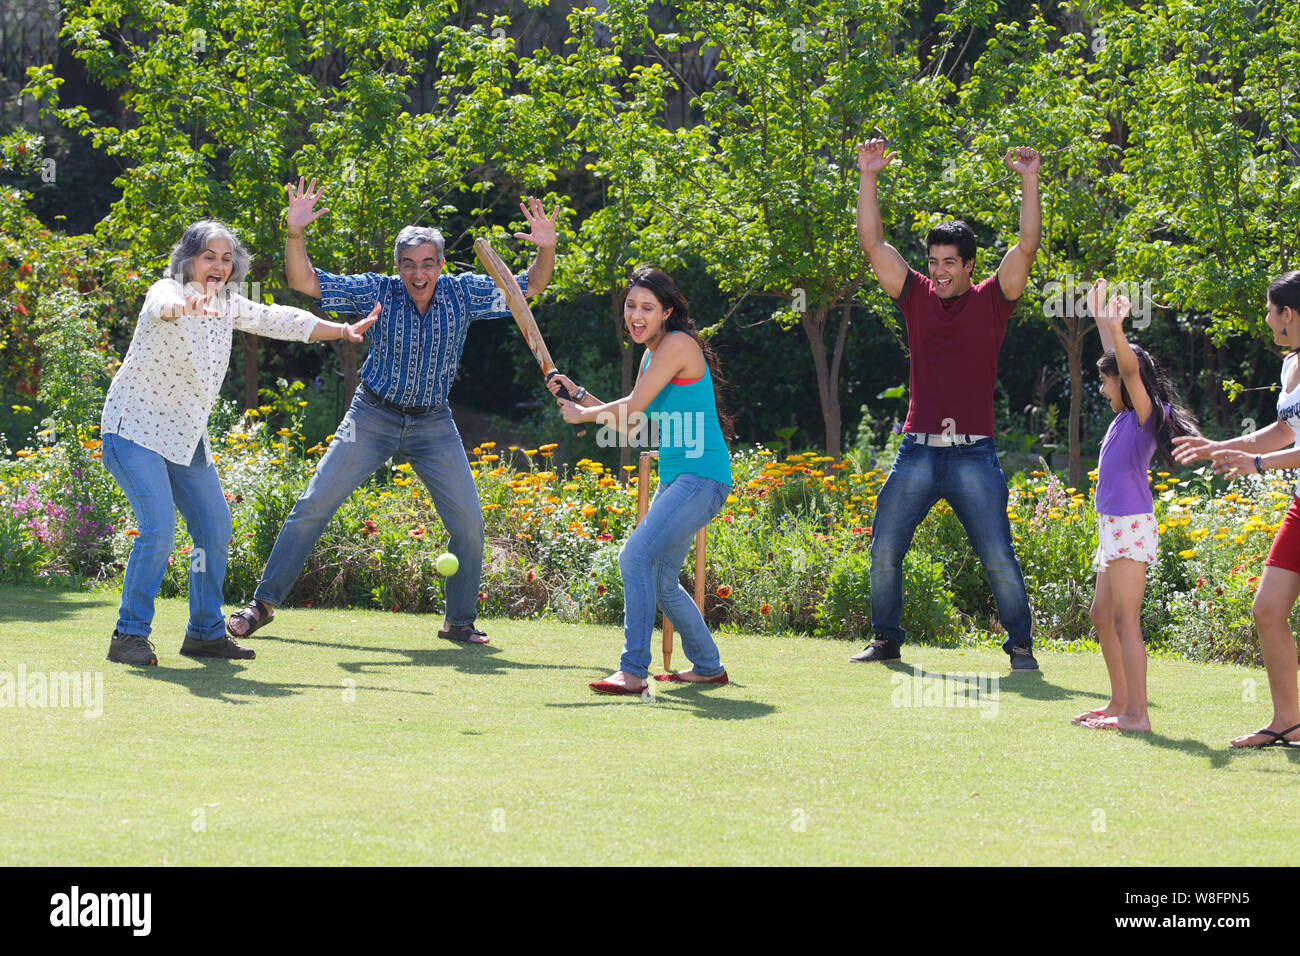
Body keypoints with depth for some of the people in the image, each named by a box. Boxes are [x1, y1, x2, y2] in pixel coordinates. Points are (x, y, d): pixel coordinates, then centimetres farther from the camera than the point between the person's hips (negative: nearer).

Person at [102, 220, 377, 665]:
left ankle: (205, 632, 20)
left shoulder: (227, 305, 3)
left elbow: (278, 320, 13)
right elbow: (162, 307, -44)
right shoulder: (167, 291, -20)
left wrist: (343, 330, 8)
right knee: (159, 527, -21)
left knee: (215, 528, 7)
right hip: (135, 428, -8)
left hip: (186, 436, 8)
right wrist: (181, 306, -68)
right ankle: (129, 636, -13)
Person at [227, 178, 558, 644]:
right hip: (373, 415, -1)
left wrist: (547, 249, -23)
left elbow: (530, 286, -2)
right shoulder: (378, 291, -11)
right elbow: (305, 281, -13)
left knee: (468, 521, -5)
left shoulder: (463, 293, -7)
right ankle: (264, 602, 4)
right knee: (314, 505, -6)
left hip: (433, 423, 1)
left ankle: (460, 621, 13)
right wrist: (295, 234, -30)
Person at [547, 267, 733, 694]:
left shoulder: (678, 345, -13)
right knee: (661, 580, 16)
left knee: (636, 556, -22)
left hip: (701, 476, -10)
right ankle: (707, 667, 30)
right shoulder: (651, 355, 16)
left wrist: (581, 415, 2)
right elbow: (629, 424, 21)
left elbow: (632, 408, -14)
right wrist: (578, 395, 14)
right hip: (674, 478, 10)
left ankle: (633, 671, -23)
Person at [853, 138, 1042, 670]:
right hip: (917, 452, 3)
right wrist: (868, 178, -1)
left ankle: (1020, 646, 6)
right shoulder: (916, 297, 10)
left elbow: (1027, 247, -6)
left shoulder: (991, 301, 4)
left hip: (974, 454, -3)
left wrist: (1029, 182, -13)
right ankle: (886, 641, 16)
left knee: (998, 557, -6)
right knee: (884, 550, 2)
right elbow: (873, 245, 5)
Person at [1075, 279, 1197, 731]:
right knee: (1102, 617, 16)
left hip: (1132, 526, -10)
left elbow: (1130, 367, -25)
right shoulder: (1125, 417, 13)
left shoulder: (1145, 414, -8)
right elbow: (1116, 361, 26)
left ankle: (1137, 714, -13)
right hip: (1113, 526, 10)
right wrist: (1100, 317, 30)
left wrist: (1116, 326, -34)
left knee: (1126, 621, -11)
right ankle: (1120, 702, 25)